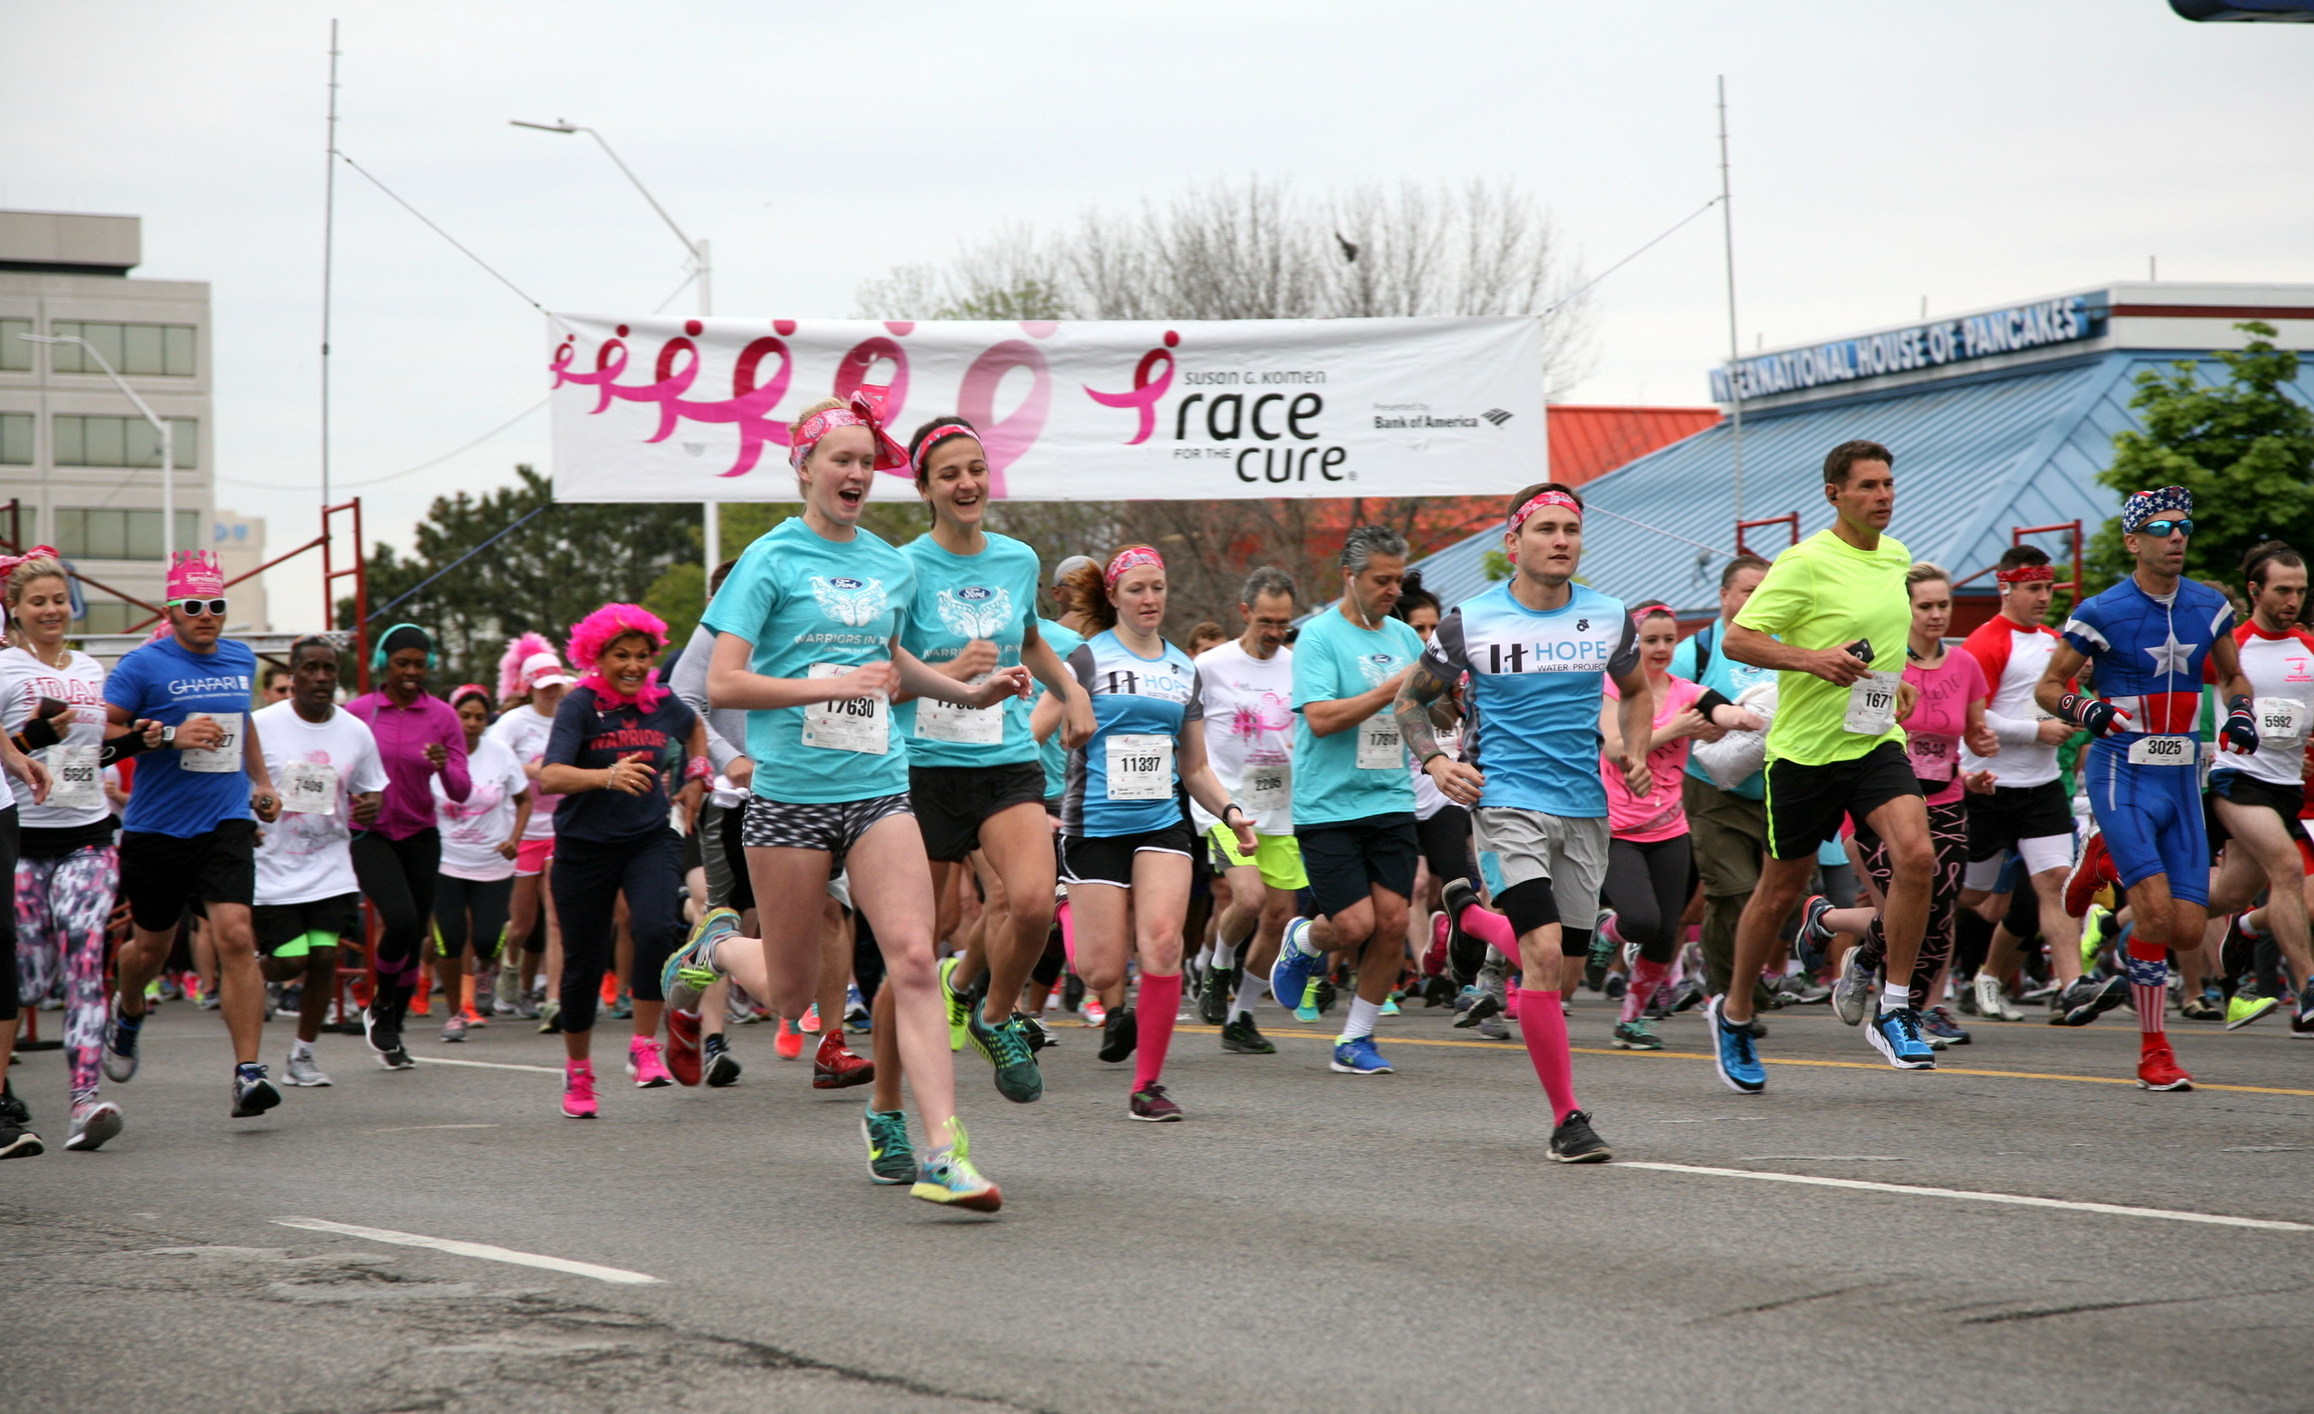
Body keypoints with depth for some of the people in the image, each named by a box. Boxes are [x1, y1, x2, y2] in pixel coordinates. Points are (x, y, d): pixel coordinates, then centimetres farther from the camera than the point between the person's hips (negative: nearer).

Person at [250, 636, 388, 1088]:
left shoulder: (355, 731, 5)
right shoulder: (261, 726, -6)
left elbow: (372, 790, 16)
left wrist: (372, 805, -7)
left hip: (331, 869, 3)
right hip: (274, 869, -3)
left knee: (324, 957, -4)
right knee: (291, 962, -7)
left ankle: (303, 1055, 12)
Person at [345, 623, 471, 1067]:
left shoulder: (442, 716, 2)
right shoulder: (358, 712, -2)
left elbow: (461, 791, -3)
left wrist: (444, 766, -22)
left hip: (420, 836, 3)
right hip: (371, 834, -3)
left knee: (416, 937, 3)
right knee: (400, 920, -23)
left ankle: (393, 1028, 22)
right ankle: (380, 1005, 3)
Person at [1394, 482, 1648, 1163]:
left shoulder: (1610, 618, 5)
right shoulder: (1470, 622, -4)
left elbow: (1636, 691, 24)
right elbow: (1410, 700, 8)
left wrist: (1636, 752, 7)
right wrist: (1435, 761, -8)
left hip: (1584, 809, 5)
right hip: (1506, 803, -5)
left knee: (1565, 975, 10)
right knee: (1544, 954, -20)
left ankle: (1470, 913, 41)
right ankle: (1566, 1119, -12)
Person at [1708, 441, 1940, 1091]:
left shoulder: (1897, 557, 9)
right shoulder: (1805, 562, -13)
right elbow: (1736, 639, -16)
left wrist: (1894, 680, 14)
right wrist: (1812, 659, -26)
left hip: (1876, 743, 5)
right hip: (1804, 748, -5)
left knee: (1916, 854, -20)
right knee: (1780, 891, 7)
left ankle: (1894, 1009, -9)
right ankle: (1734, 1013, 29)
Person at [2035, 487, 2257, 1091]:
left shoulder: (2209, 607, 6)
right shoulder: (2101, 613, -8)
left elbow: (2232, 676, 22)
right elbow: (2047, 686, 0)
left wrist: (2241, 712, 1)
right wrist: (2083, 709, -20)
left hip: (2183, 780, 5)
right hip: (2122, 775, -5)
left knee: (2188, 932, -1)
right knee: (2157, 911, -19)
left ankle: (2127, 943, 34)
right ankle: (2154, 1051, -7)